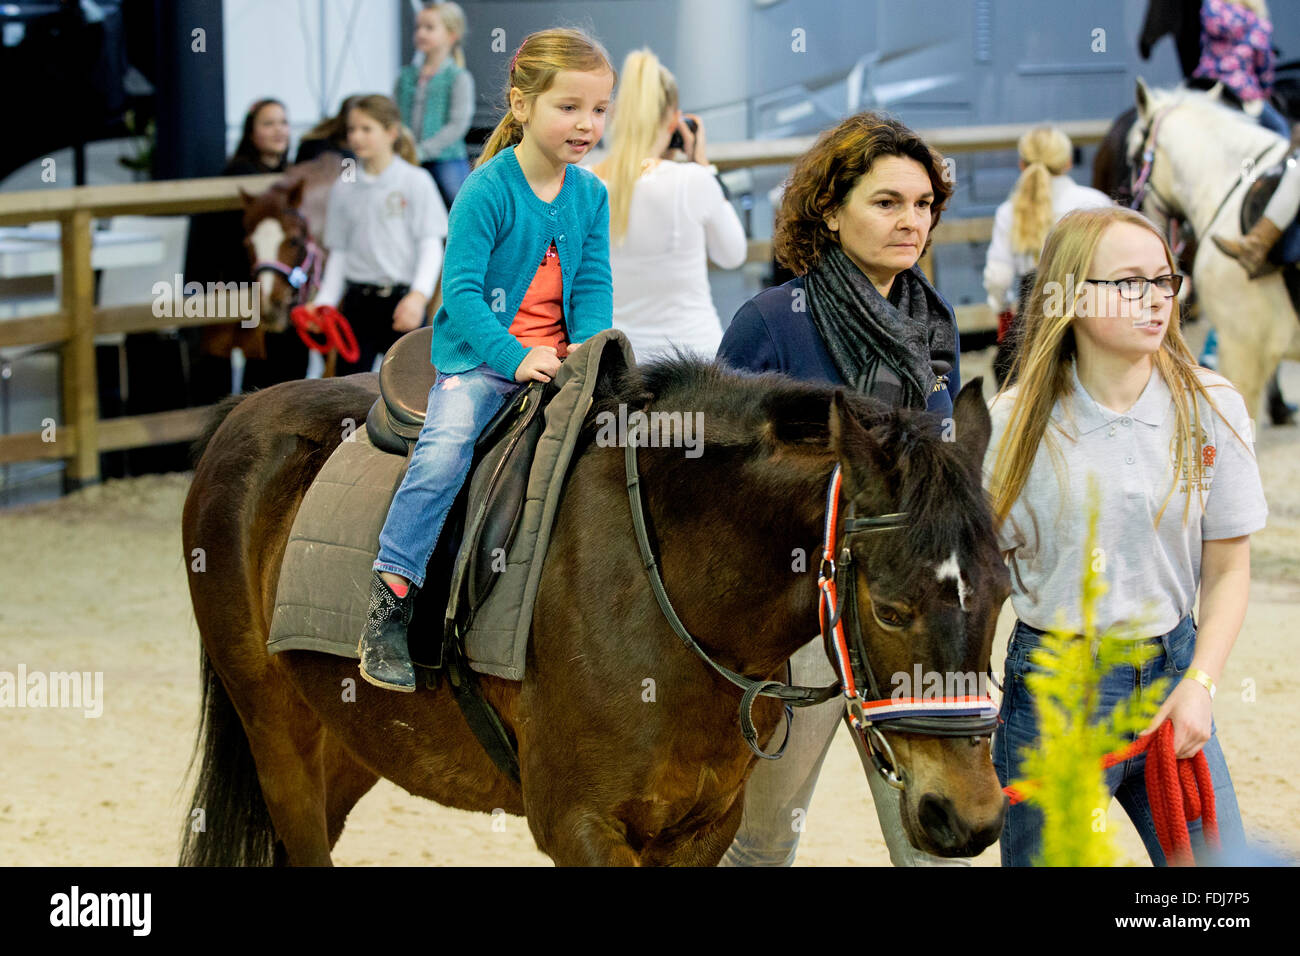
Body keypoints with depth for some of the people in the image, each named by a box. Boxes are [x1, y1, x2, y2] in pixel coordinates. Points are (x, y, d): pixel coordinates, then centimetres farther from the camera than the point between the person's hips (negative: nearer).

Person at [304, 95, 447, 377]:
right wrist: (324, 300, -1)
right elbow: (338, 252, 12)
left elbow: (431, 245, -6)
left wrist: (419, 295, -21)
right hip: (358, 303, 3)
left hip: (403, 303, -3)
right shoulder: (343, 188, 9)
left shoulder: (416, 181, -2)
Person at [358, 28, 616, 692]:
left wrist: (588, 343, -12)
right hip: (477, 358, -6)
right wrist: (516, 357, -25)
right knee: (447, 444, -28)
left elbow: (594, 284, 8)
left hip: (558, 359, 6)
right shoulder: (488, 191, -12)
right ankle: (388, 606, -26)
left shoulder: (590, 195, 6)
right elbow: (460, 291, -16)